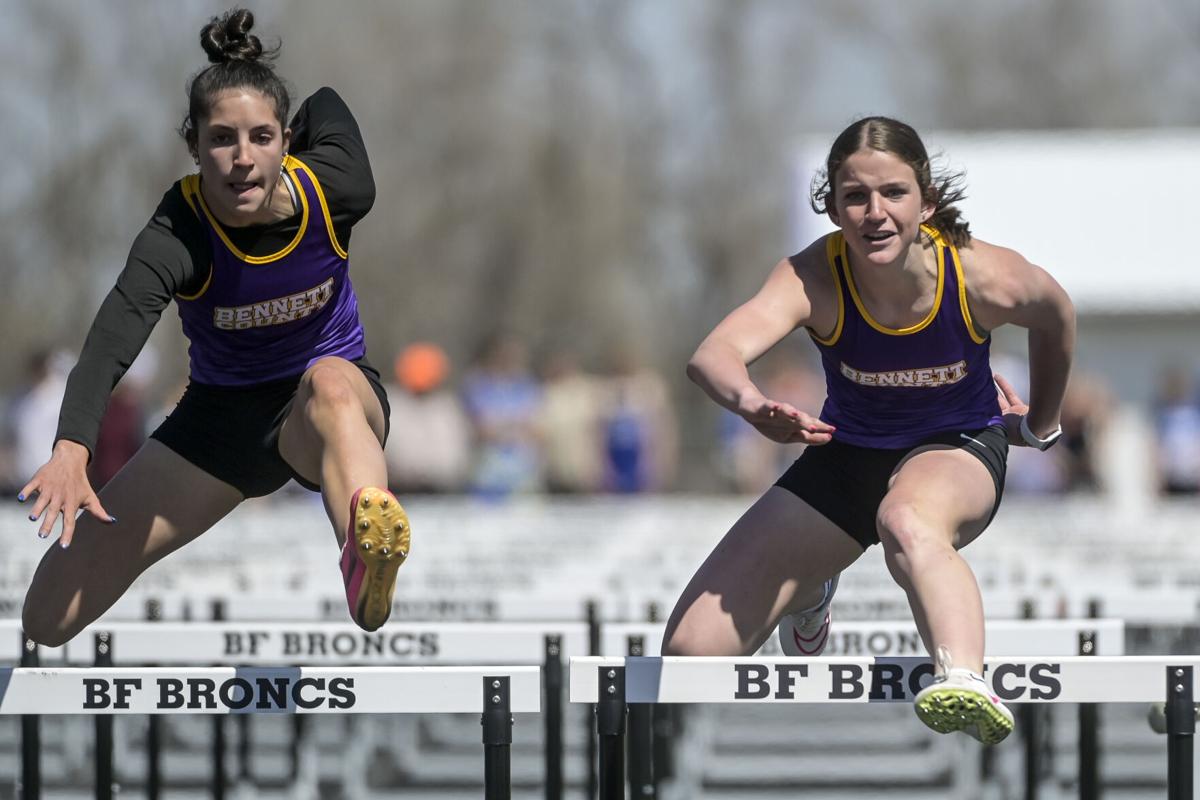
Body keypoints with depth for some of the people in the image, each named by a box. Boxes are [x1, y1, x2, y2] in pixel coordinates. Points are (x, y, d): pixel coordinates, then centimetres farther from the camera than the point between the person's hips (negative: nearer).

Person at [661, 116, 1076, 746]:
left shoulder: (985, 279, -25)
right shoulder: (813, 278, -27)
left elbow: (1056, 318, 1)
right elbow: (715, 354, -45)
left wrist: (1041, 422, 18)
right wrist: (751, 404, -69)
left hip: (958, 447, -2)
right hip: (847, 453, 2)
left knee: (908, 521, -42)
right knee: (691, 652, -2)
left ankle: (967, 683, -66)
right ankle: (807, 592, 33)